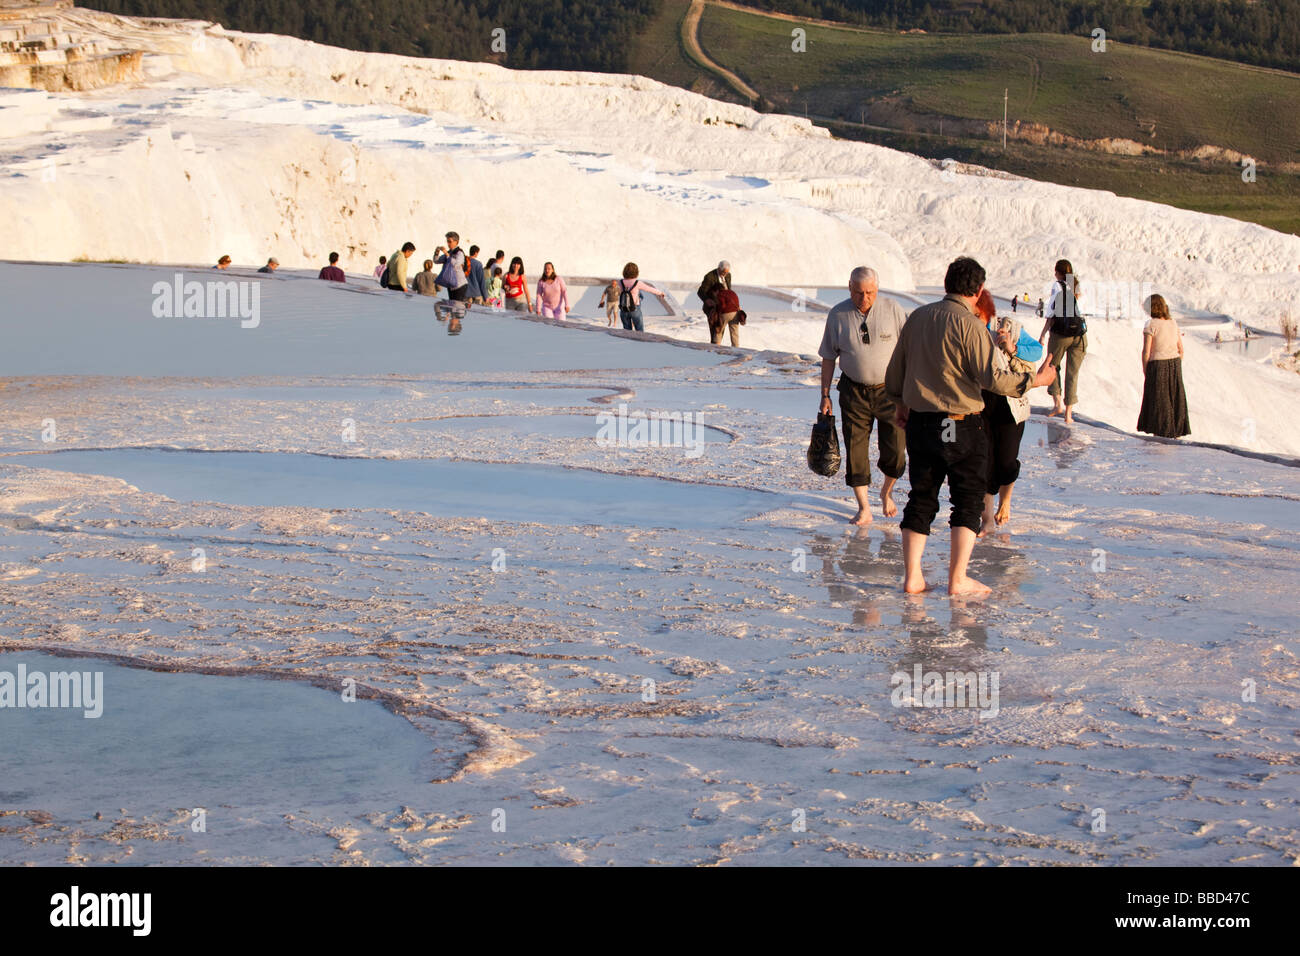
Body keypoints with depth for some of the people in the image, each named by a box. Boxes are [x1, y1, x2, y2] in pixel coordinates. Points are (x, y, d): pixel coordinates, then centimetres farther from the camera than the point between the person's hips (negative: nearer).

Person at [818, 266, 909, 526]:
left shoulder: (893, 310, -5)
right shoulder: (838, 315, -2)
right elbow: (828, 357, 5)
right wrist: (825, 395, 3)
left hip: (889, 389, -1)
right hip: (854, 391, 1)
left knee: (894, 448, -1)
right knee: (856, 449, -1)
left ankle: (886, 491, 29)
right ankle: (864, 508, 8)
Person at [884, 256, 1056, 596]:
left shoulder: (918, 317, 6)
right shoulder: (968, 324, -14)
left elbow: (894, 372, 14)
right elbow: (990, 378, -18)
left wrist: (901, 404, 30)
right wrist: (1035, 380, -7)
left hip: (920, 423, 6)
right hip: (962, 426, -6)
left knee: (921, 498, 12)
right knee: (969, 500, 4)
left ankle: (912, 576, 9)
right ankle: (958, 578, 1)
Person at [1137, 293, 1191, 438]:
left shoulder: (1151, 325, -11)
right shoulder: (1173, 323, 7)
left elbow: (1146, 351, -13)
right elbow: (1181, 349, 10)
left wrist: (1145, 372, -4)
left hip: (1157, 364, -6)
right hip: (1174, 362, 6)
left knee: (1159, 399, 4)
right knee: (1175, 398, 12)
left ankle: (1162, 432, 6)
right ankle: (1178, 430, 16)